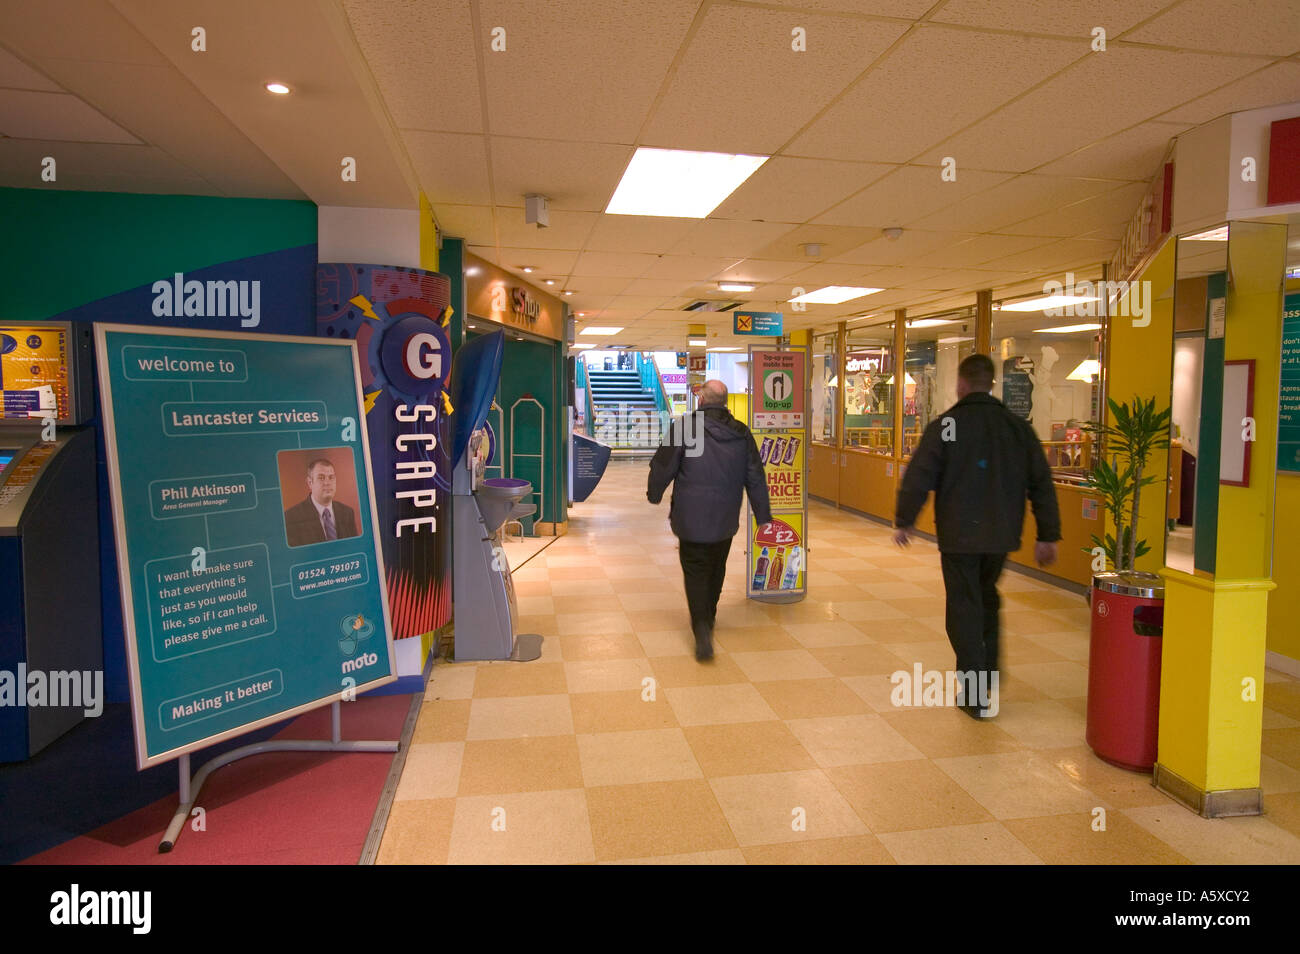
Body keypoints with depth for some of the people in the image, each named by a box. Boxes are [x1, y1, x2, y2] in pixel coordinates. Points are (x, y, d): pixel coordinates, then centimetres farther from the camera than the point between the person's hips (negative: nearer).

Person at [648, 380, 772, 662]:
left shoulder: (684, 427, -11)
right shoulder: (742, 433, 2)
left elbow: (662, 467, -6)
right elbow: (756, 478, 4)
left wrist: (654, 495, 13)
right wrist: (763, 516, 10)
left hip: (691, 518, -4)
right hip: (725, 521, 4)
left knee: (695, 572, 1)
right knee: (716, 570, 21)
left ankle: (702, 630, -13)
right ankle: (708, 617, 40)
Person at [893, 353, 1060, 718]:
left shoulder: (945, 426, -10)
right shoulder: (1019, 427, 4)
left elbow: (918, 478, -13)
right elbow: (1042, 484, 5)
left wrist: (903, 521, -1)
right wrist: (1048, 536, 9)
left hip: (958, 536, -4)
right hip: (1001, 535, 4)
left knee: (964, 608, 4)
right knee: (987, 599, 24)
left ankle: (976, 696, 4)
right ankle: (987, 672, 32)